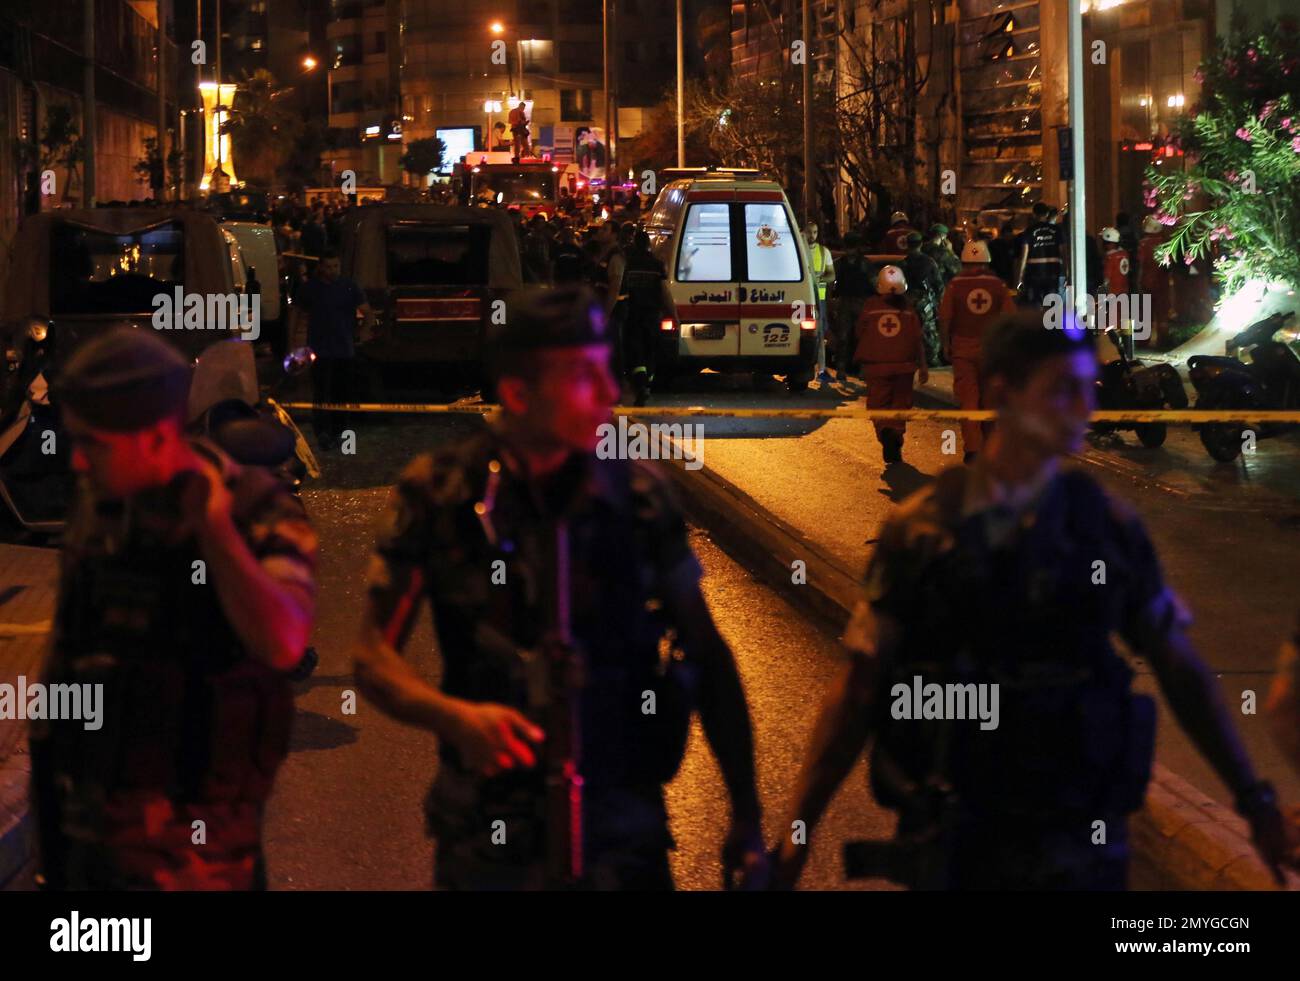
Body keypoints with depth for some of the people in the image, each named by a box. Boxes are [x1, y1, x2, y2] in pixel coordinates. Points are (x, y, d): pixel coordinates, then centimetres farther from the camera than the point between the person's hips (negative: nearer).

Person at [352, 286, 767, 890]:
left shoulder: (640, 495, -3)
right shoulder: (440, 495, -6)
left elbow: (708, 657, 2)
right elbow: (374, 656, -3)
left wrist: (747, 816, -1)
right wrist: (454, 716, -22)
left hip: (625, 839, 1)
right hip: (489, 837, -1)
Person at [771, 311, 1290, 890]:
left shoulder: (1109, 527, 0)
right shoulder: (919, 529, -3)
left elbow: (1181, 670, 7)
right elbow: (859, 690, -1)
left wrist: (1253, 799, 3)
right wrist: (797, 831, -5)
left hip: (1071, 842, 1)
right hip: (946, 838, 0)